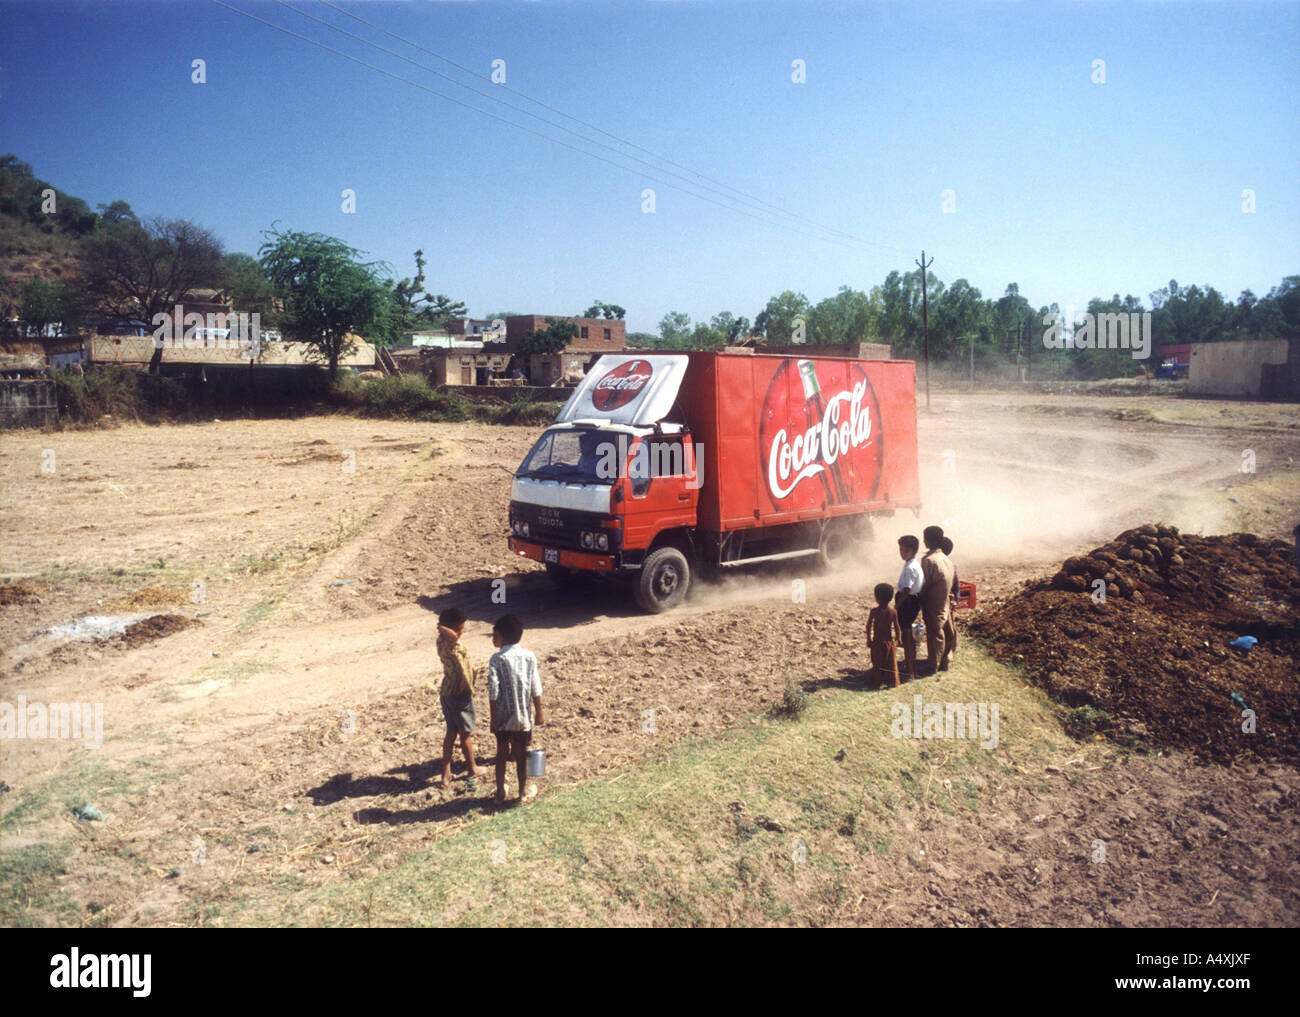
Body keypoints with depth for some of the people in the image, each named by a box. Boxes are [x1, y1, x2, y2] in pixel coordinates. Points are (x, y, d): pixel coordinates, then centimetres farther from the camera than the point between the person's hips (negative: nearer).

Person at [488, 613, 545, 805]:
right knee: (521, 754, 15)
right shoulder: (529, 656, -6)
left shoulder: (497, 659, -14)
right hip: (523, 716, 1)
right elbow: (536, 689, -3)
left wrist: (494, 718, -6)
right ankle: (523, 789, 29)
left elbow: (493, 692, -14)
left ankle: (500, 793, 24)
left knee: (501, 753, 15)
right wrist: (539, 712, 7)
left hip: (503, 717, -1)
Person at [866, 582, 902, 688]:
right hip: (889, 640, 2)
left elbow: (868, 626, -12)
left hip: (877, 640, -2)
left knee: (878, 663, 12)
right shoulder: (893, 610, -10)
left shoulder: (874, 611, -16)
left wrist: (868, 639, 0)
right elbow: (896, 626, -4)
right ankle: (894, 682, 17)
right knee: (891, 662, 13)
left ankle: (879, 681, 19)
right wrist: (898, 638, 10)